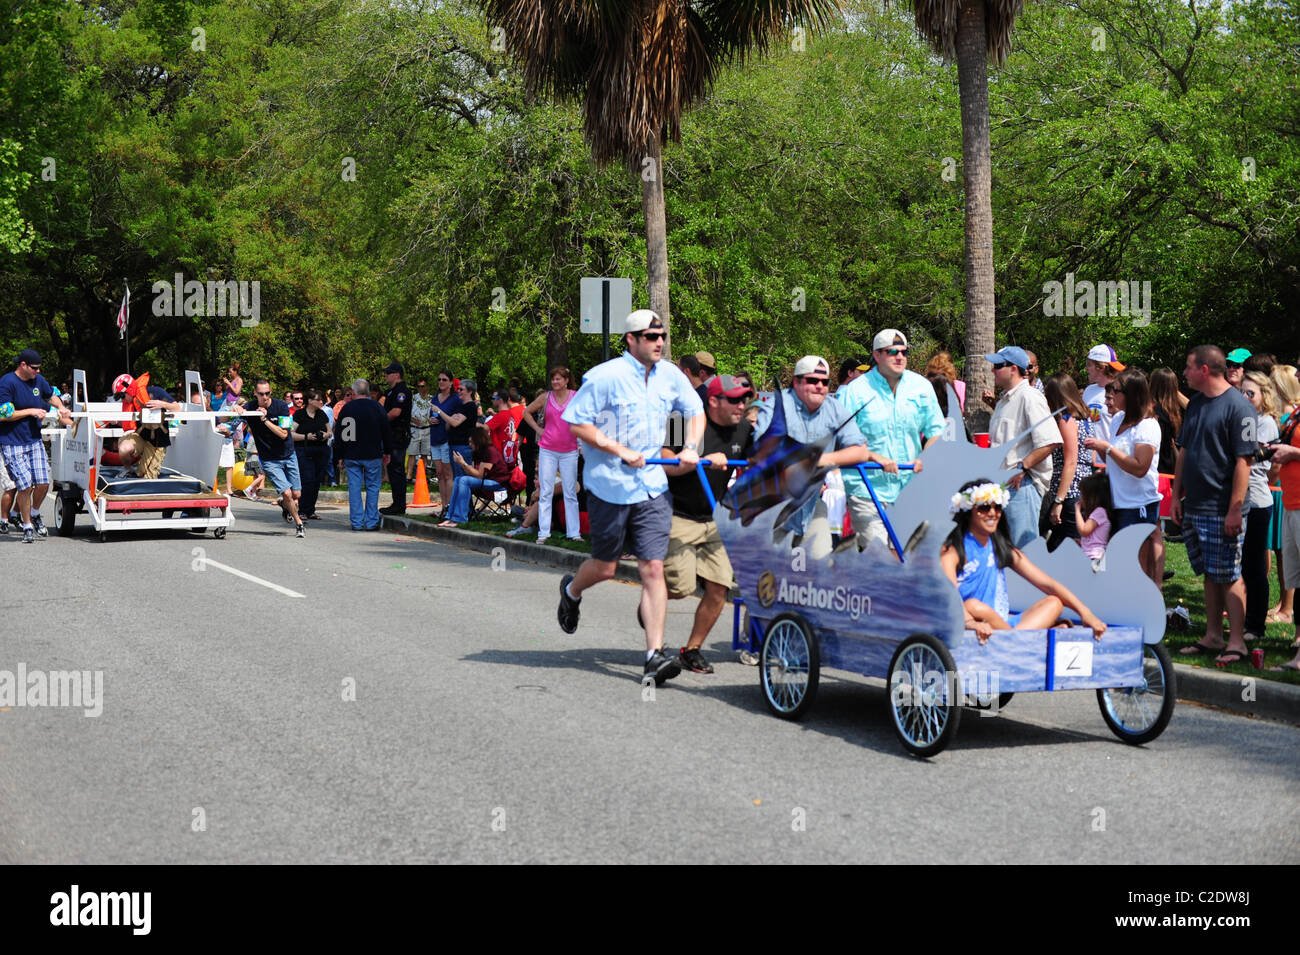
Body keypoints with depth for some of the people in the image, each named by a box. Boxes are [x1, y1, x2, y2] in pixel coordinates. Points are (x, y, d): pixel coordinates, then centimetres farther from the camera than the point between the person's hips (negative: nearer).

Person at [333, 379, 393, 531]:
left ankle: (356, 522, 3)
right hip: (373, 456, -1)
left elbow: (338, 434, 6)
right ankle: (371, 522, 3)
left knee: (354, 488, 4)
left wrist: (339, 456, 14)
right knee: (372, 487, 6)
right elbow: (387, 431, 2)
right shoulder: (376, 407, -2)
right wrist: (387, 453, 11)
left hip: (351, 456, 1)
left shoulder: (346, 408, 1)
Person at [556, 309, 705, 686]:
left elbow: (695, 410, 19)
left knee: (653, 569, -6)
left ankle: (655, 654, -7)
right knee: (605, 567, 9)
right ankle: (571, 591, 45)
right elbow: (577, 423, -12)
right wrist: (621, 451, -17)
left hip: (651, 486, 4)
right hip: (609, 485, -3)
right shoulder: (605, 377, -13)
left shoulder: (670, 375, 4)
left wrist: (690, 448, 2)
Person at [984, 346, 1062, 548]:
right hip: (1004, 482, 10)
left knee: (1023, 545, -10)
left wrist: (1022, 468, -20)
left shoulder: (1030, 398, -12)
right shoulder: (1004, 401, 20)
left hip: (1023, 483, -10)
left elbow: (1050, 441, -21)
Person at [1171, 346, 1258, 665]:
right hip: (1194, 507, 7)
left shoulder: (1237, 406, -12)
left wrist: (1235, 509, -19)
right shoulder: (1195, 404, 12)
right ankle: (1212, 637, 19)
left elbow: (1244, 460, -16)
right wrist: (1177, 495, 13)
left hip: (1221, 510, -7)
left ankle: (1237, 642, 1)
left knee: (1229, 576, -4)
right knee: (1209, 575, 12)